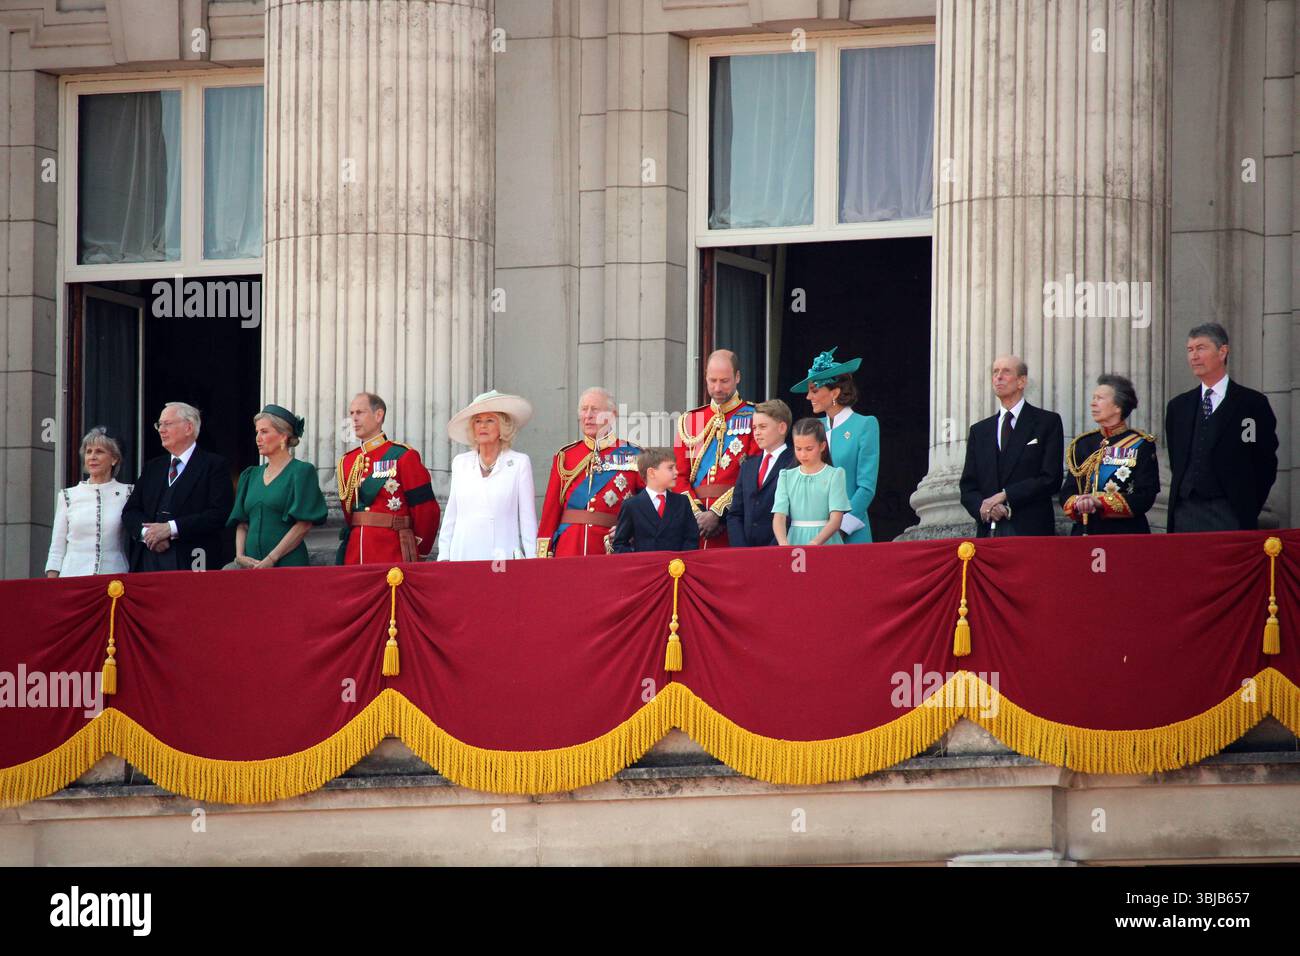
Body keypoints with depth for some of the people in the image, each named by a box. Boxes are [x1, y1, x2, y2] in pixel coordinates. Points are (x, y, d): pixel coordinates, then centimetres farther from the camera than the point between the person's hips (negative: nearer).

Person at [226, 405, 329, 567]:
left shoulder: (302, 471, -1)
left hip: (287, 562, -5)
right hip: (251, 565, 5)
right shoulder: (250, 476, 17)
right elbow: (242, 524, 14)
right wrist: (240, 557, -4)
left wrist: (271, 560, -15)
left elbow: (304, 525, -9)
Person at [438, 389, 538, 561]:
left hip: (503, 559, -3)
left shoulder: (519, 463, 4)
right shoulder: (460, 463, 14)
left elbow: (527, 519, 4)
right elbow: (450, 516, 17)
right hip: (463, 556, 3)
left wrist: (532, 560, -2)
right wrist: (443, 557, 11)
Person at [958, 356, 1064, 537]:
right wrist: (982, 507, -9)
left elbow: (1051, 480, -4)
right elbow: (967, 487, 13)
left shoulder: (1048, 422, 5)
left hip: (1031, 530, -3)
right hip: (988, 531, 3)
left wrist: (1004, 496, -10)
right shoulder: (979, 431, 18)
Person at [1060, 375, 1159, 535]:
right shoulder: (1082, 445, 13)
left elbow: (1145, 497, -9)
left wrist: (1100, 502, -19)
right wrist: (1078, 503, -15)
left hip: (1127, 534, -4)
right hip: (1084, 531, 4)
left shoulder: (1142, 445, -1)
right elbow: (1067, 493, 9)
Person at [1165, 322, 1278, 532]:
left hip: (1230, 515, -4)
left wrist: (1248, 511, -2)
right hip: (1185, 513, 4)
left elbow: (1266, 464, 2)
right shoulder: (1178, 407, 15)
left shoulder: (1252, 404, 1)